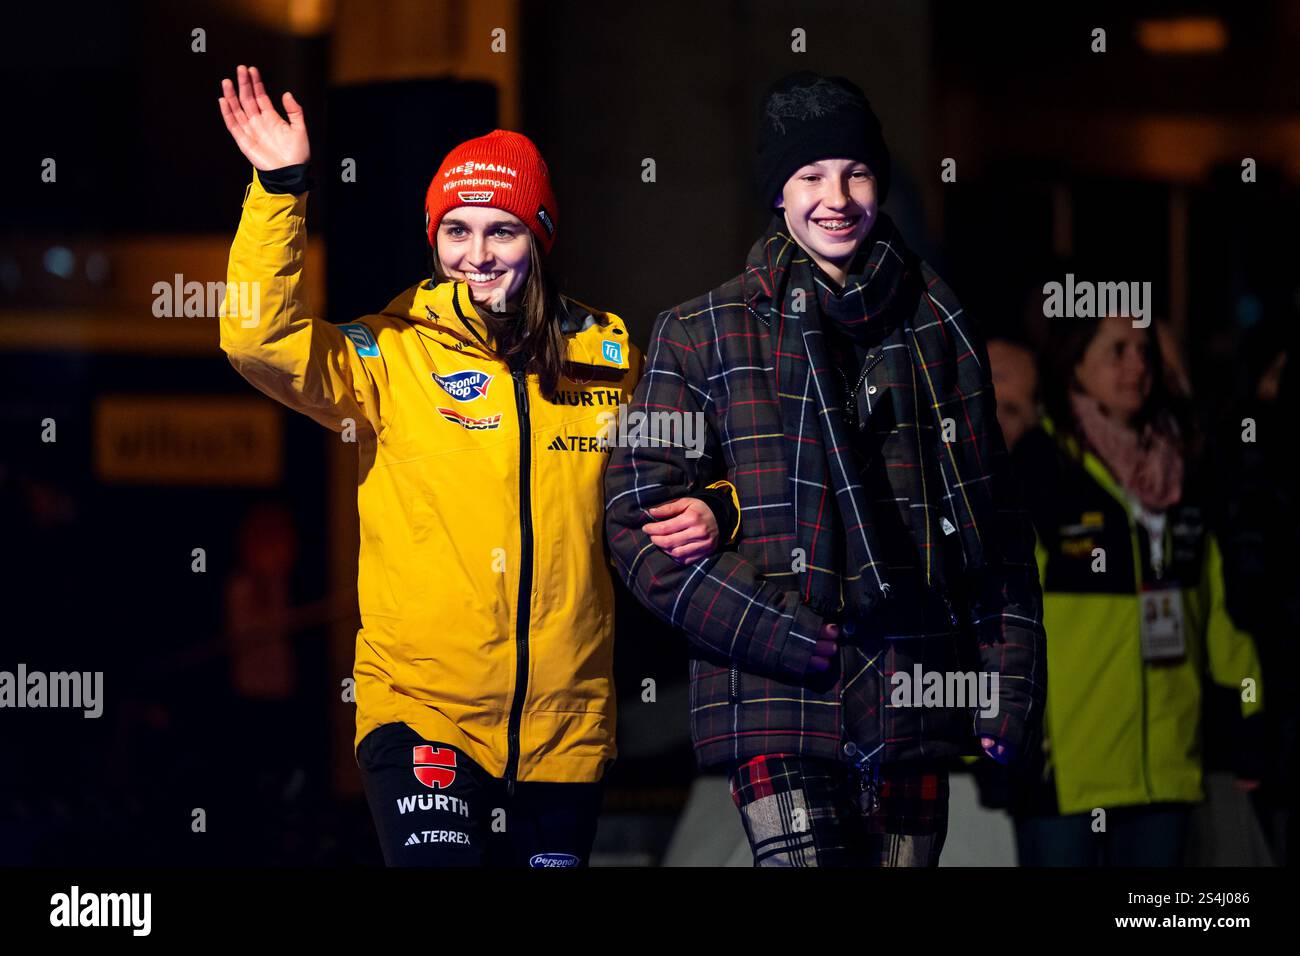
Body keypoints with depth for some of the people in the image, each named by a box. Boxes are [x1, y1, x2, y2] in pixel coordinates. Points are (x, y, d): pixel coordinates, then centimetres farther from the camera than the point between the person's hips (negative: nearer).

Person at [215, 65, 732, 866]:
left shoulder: (610, 357, 7)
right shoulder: (394, 355, -1)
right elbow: (260, 339, -15)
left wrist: (707, 514, -3)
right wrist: (281, 191, -21)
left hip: (566, 727, 3)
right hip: (420, 706, -3)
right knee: (438, 856, -22)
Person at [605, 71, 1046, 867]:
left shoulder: (937, 328, 13)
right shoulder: (704, 335, 5)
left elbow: (995, 519, 16)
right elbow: (639, 516, 0)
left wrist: (1012, 678, 8)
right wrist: (764, 632, -10)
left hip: (913, 699, 3)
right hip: (777, 698, -3)